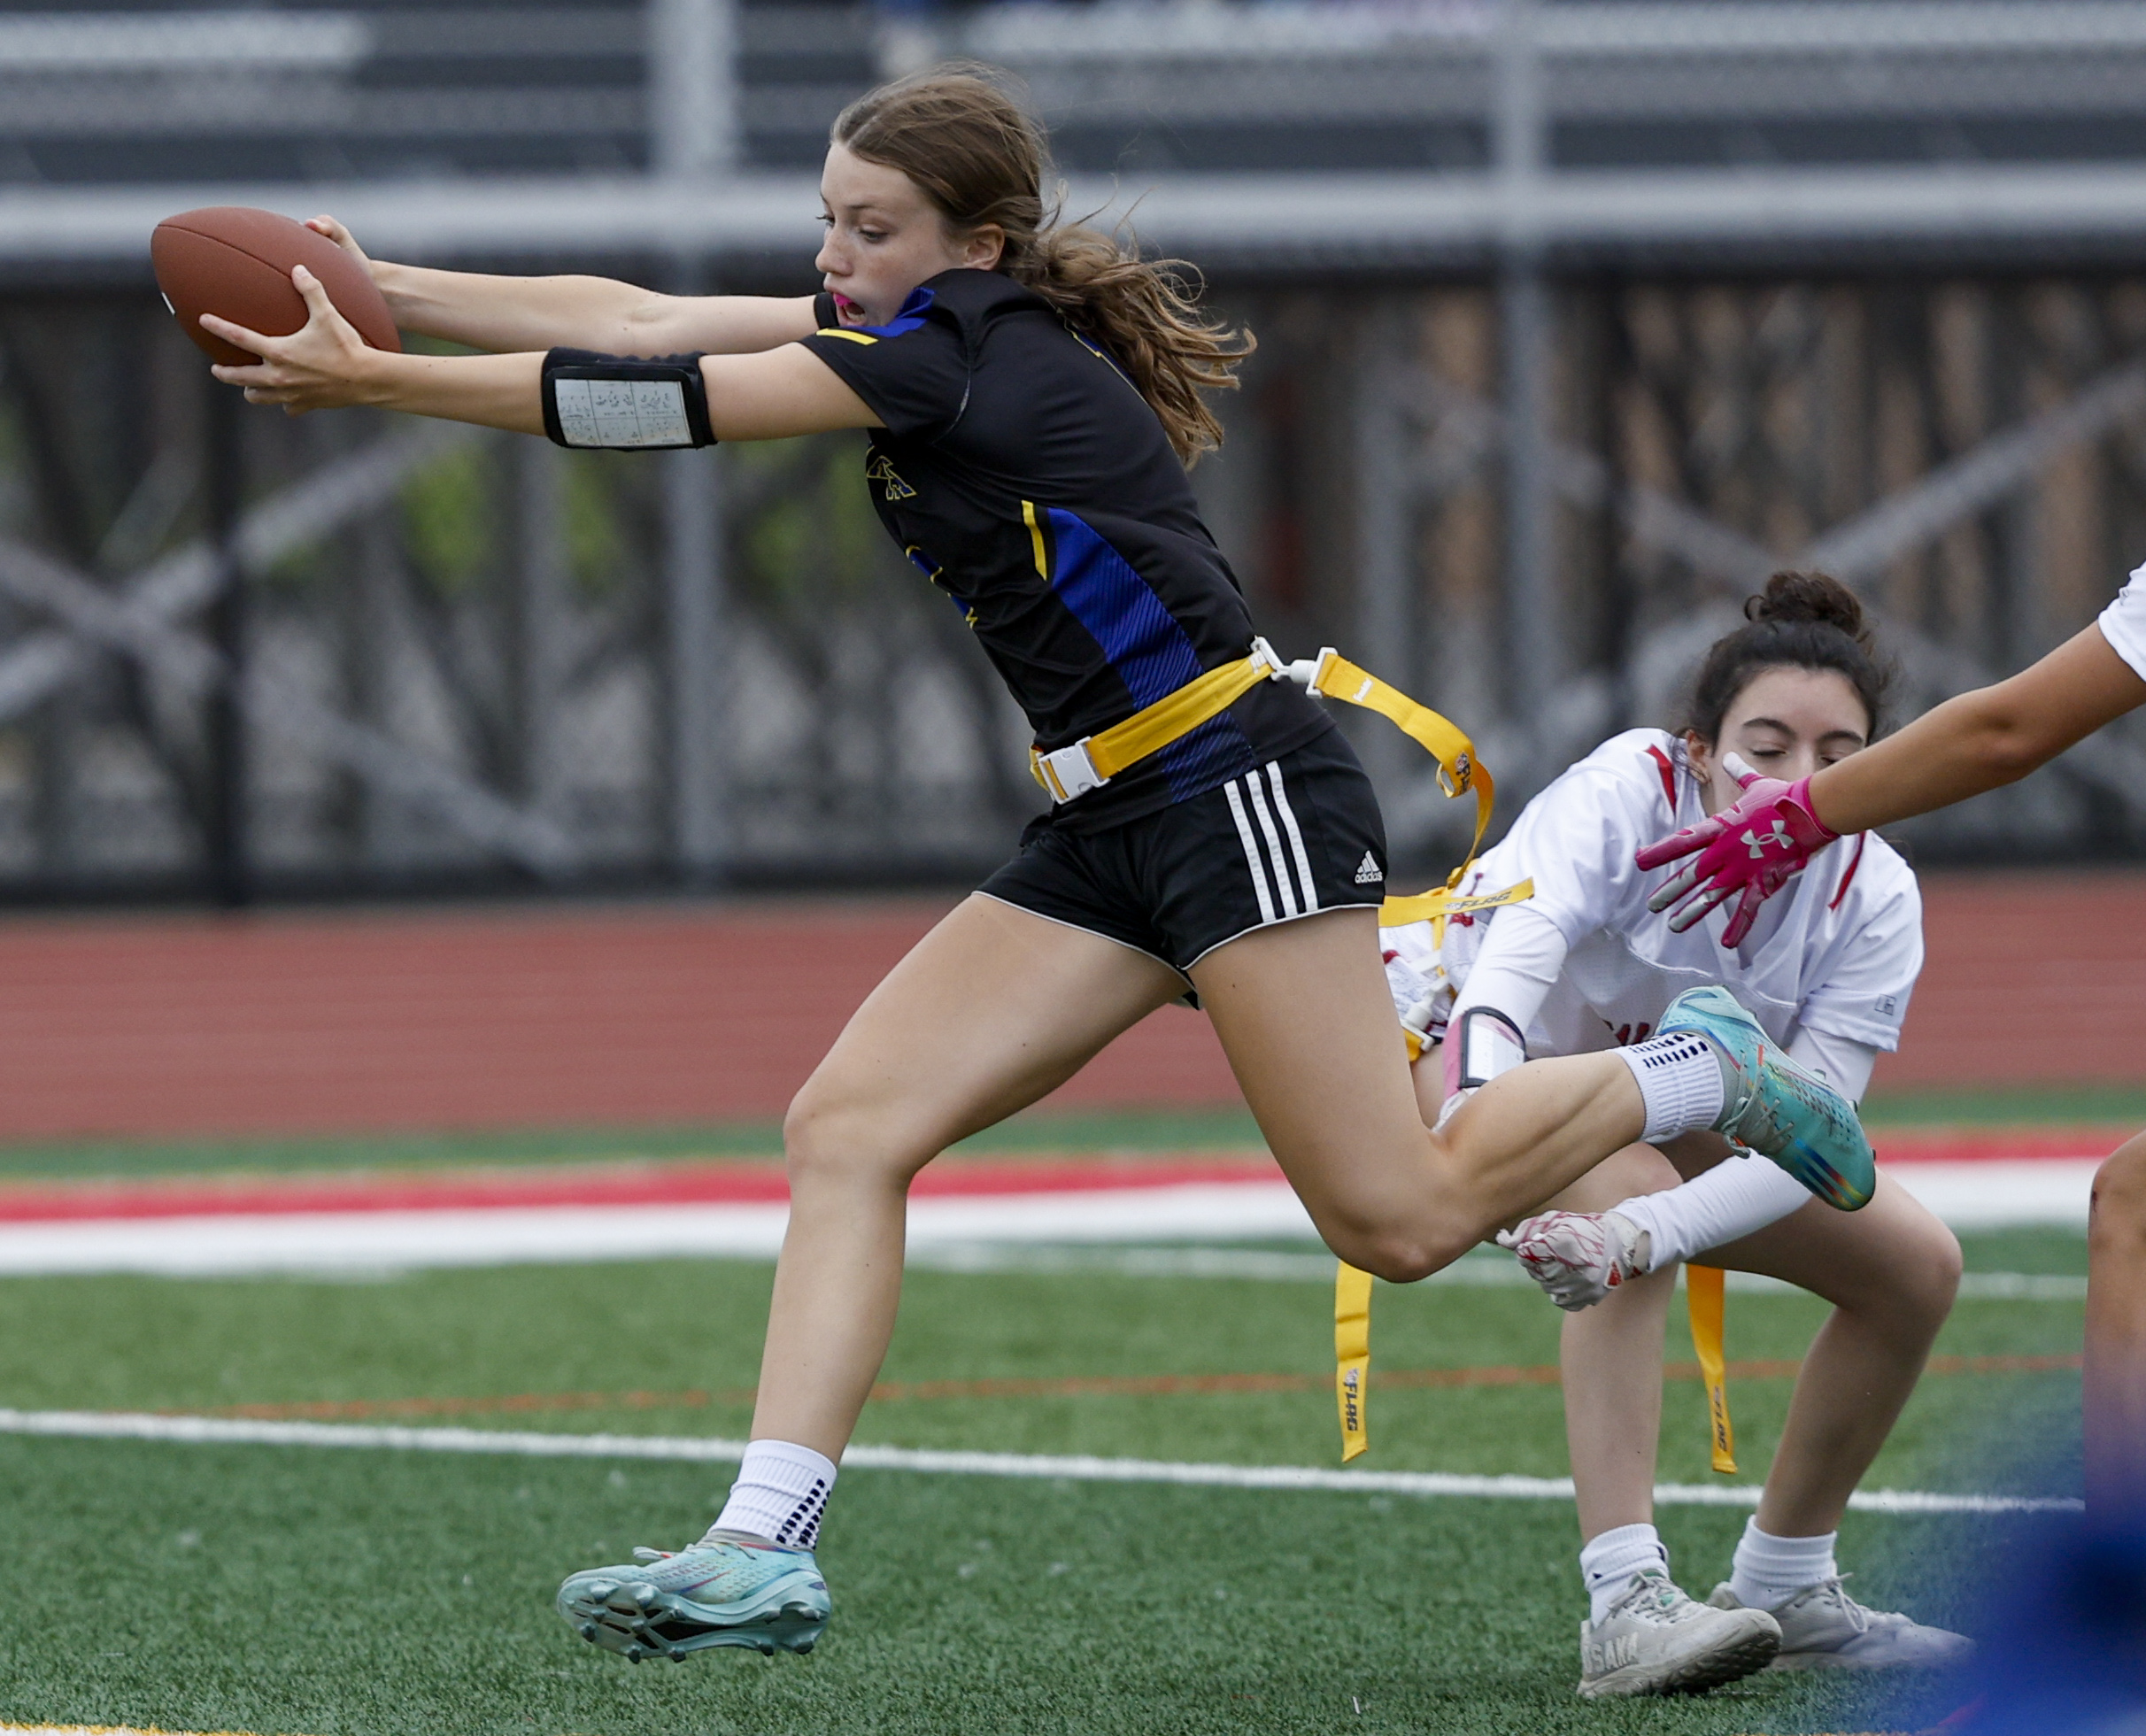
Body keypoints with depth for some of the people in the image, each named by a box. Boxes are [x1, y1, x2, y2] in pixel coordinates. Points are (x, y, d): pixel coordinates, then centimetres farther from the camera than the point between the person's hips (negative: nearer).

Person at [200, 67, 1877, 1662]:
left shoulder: (975, 353, -16)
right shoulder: (916, 335, 10)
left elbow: (668, 404, -18)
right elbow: (636, 319, 8)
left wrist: (373, 379, -17)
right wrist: (383, 289, -1)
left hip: (1239, 792, -9)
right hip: (1109, 831, 9)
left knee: (1401, 1218, -12)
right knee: (844, 1130, -5)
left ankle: (1700, 1076, 13)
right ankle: (766, 1549, -10)